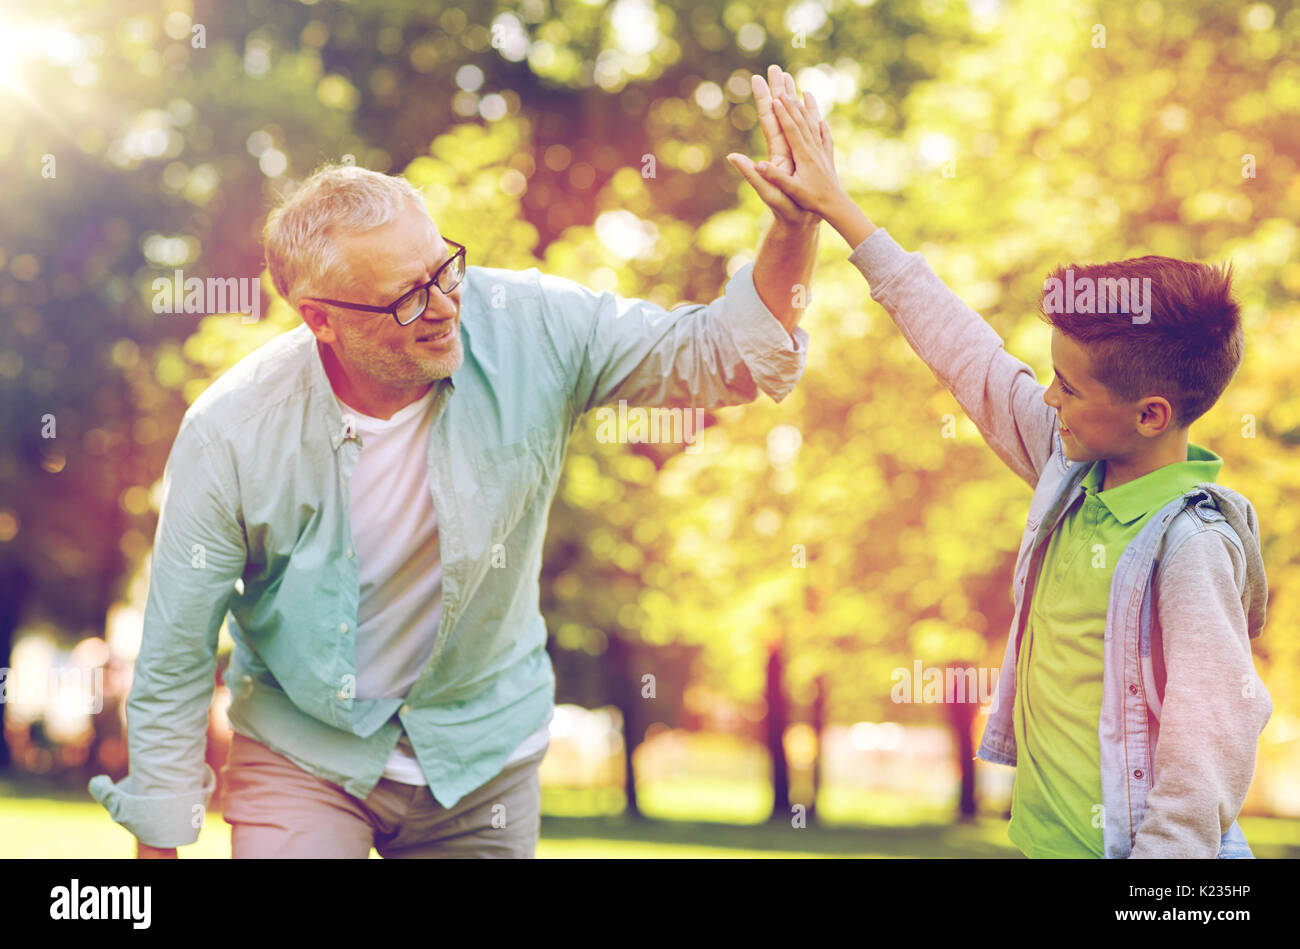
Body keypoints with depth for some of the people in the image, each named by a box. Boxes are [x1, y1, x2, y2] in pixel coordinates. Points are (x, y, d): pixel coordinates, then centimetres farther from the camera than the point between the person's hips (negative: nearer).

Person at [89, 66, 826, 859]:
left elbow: (723, 357, -14)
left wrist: (795, 223, -33)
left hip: (482, 751, 2)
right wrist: (158, 847, -6)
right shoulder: (234, 433, -23)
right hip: (302, 755, -2)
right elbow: (173, 662, -12)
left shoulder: (531, 330, -20)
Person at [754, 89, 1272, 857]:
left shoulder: (1192, 545, -20)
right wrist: (838, 209, 15)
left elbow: (1208, 751, -22)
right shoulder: (1072, 466, 3)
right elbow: (961, 349, 10)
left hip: (1118, 843, -8)